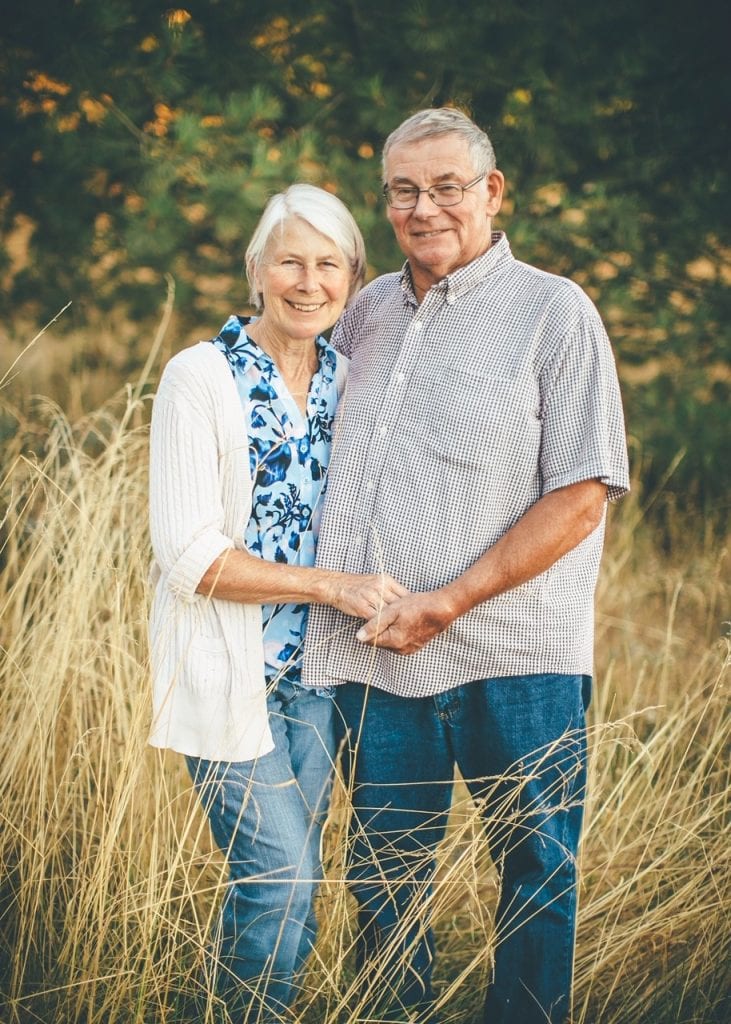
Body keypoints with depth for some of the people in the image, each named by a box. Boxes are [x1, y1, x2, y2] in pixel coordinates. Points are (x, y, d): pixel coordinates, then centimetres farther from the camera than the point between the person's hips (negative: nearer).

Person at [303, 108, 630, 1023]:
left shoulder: (553, 312, -4)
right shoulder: (369, 311, 11)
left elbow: (580, 500, -10)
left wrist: (444, 606, -15)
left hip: (512, 662, -4)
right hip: (375, 654, 4)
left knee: (534, 876, 8)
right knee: (382, 879, 13)